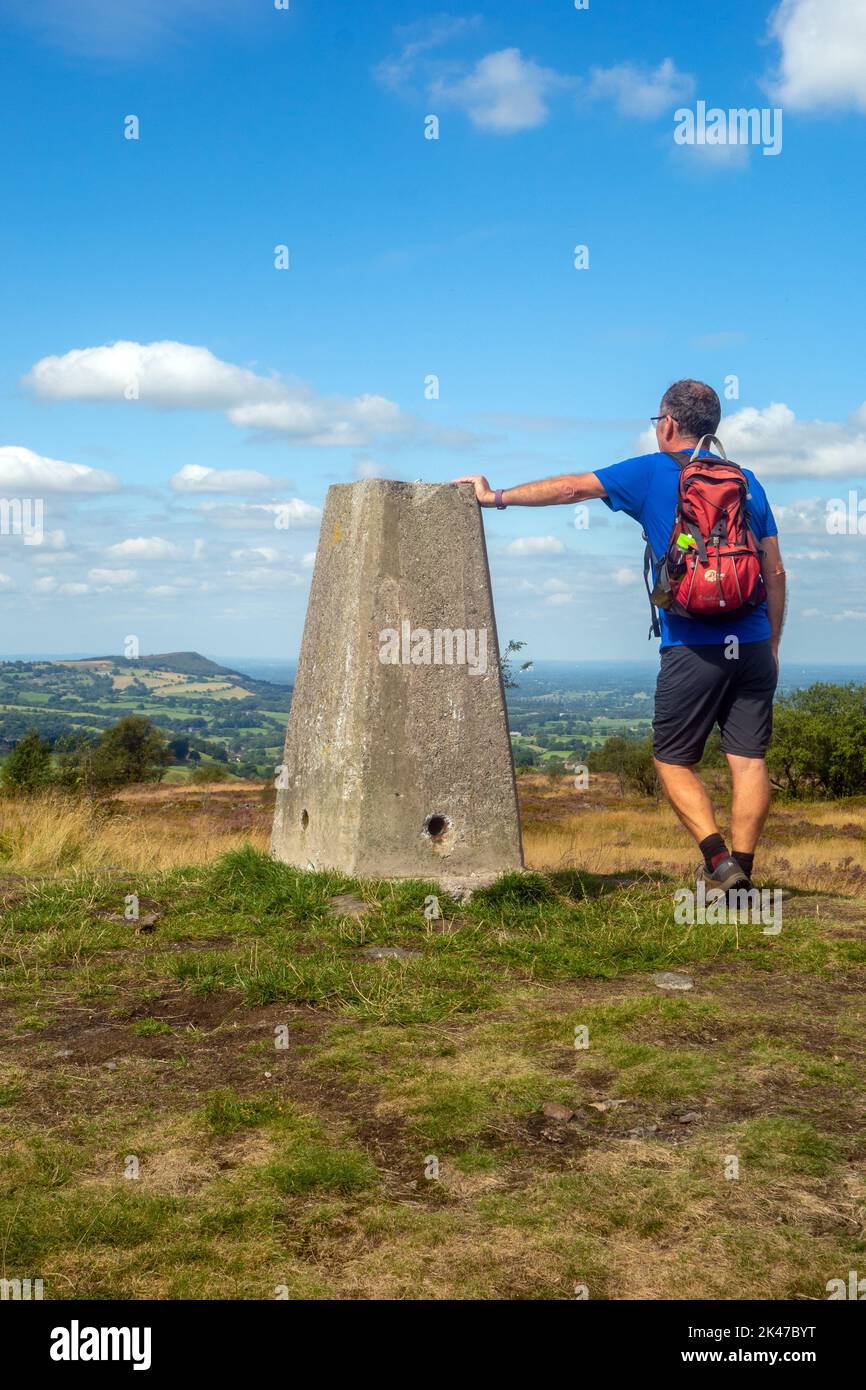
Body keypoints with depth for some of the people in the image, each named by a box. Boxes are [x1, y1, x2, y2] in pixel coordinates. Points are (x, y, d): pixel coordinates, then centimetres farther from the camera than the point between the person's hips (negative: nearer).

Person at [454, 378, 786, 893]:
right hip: (752, 646, 4)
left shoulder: (652, 473, 3)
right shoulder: (746, 481, 14)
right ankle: (741, 873, 1)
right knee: (749, 760, 3)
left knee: (673, 759, 8)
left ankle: (718, 857, -5)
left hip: (692, 649, -3)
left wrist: (497, 497, 19)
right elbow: (776, 573, 13)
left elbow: (572, 487, 8)